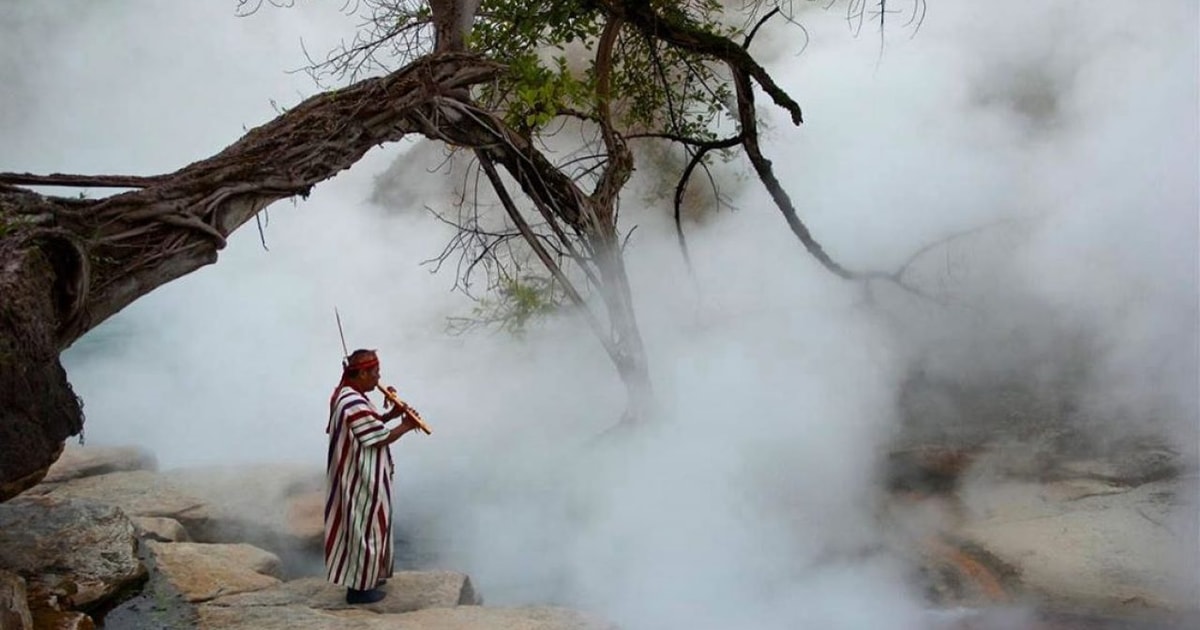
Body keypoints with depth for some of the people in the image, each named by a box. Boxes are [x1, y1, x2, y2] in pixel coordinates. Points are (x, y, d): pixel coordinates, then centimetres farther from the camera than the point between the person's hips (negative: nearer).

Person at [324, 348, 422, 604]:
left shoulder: (347, 395, 6)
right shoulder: (355, 405, -28)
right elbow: (379, 439, -22)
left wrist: (391, 414, 2)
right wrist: (406, 425, -9)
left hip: (360, 477, 11)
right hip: (362, 481, -11)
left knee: (366, 527, 22)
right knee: (365, 528, 2)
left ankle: (367, 576, 36)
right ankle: (359, 587, 13)